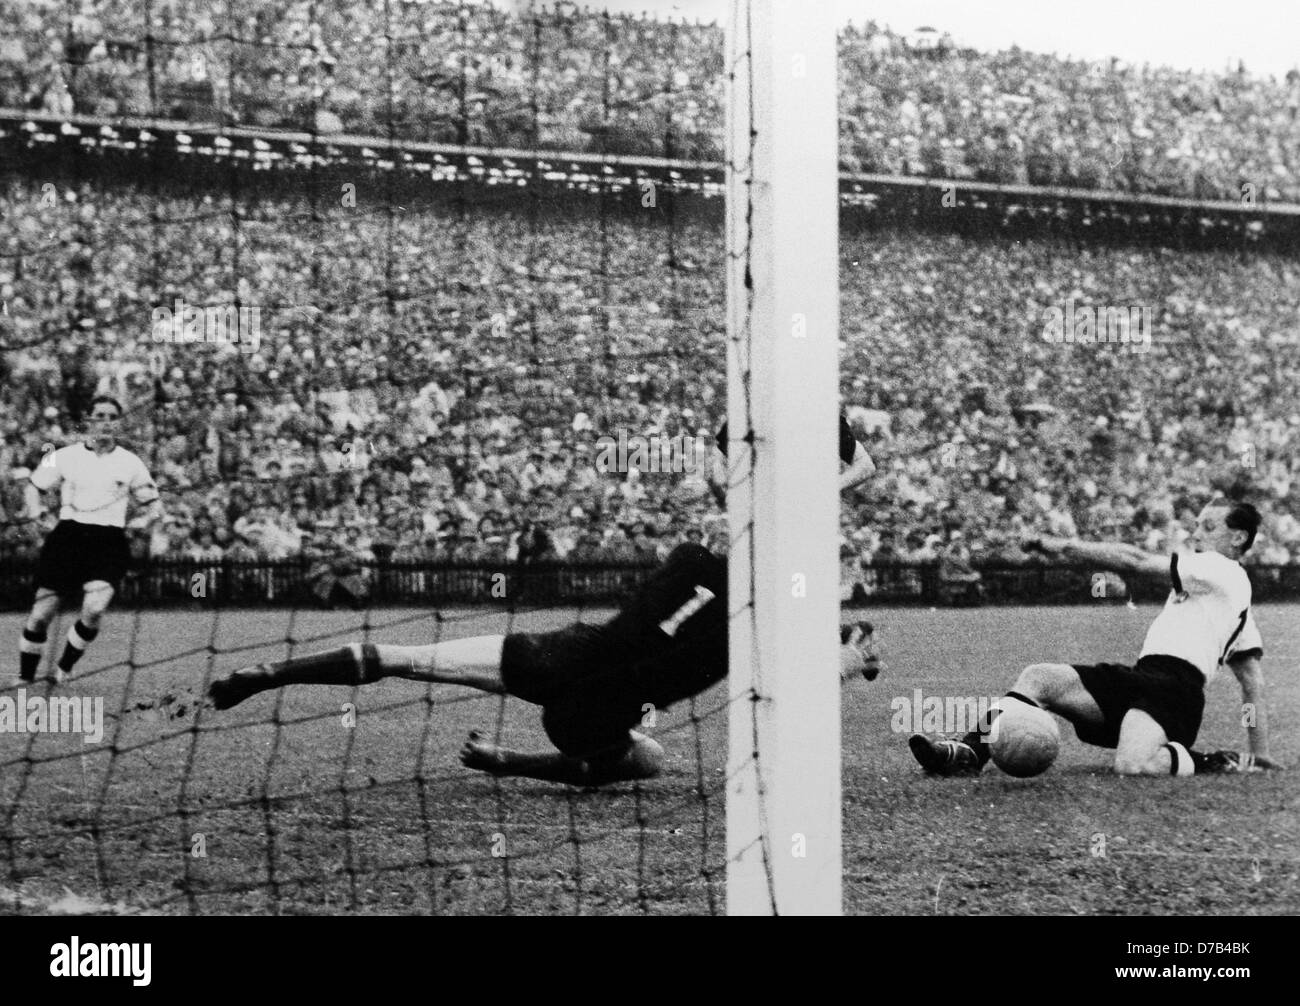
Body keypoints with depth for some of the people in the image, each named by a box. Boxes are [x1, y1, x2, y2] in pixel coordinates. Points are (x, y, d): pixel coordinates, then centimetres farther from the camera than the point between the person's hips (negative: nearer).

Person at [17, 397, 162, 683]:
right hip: (68, 538, 1)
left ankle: (63, 668, -1)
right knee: (40, 615, -3)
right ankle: (25, 678, 17)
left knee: (94, 609, -23)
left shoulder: (130, 463, 7)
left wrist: (147, 519, -4)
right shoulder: (66, 456, 6)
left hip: (108, 543, 0)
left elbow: (155, 506, 13)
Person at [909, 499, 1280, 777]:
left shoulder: (1223, 571, 1)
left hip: (1173, 686, -10)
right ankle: (969, 752, -21)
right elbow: (1252, 676, 28)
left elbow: (1137, 561, -6)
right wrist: (1260, 753, 26)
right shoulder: (1235, 592, 31)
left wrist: (1069, 547, 0)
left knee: (1133, 765, -39)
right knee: (1038, 677, -7)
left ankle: (1213, 762, -10)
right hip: (1142, 679, 10)